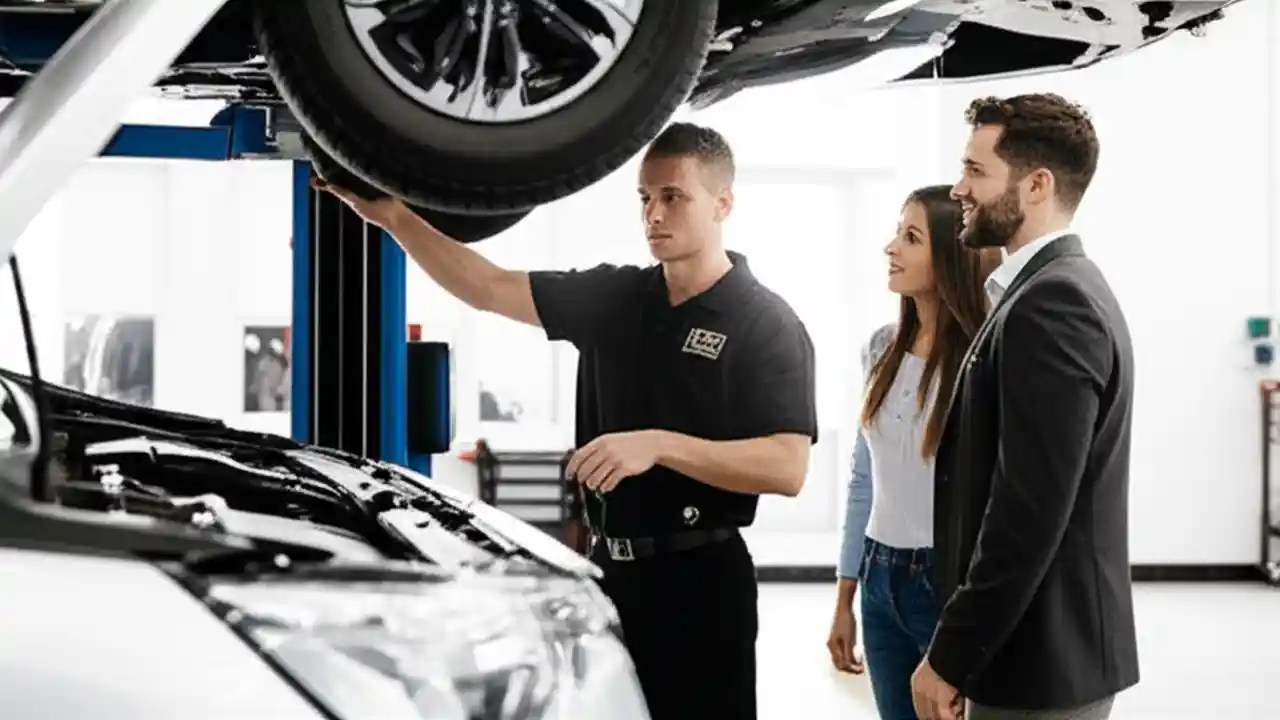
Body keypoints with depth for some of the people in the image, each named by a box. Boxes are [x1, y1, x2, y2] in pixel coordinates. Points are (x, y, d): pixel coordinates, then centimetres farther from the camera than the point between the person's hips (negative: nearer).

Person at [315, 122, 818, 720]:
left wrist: (659, 445, -27)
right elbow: (489, 288, 7)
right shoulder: (611, 297, 8)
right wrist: (394, 219, -5)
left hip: (699, 579, -6)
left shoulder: (769, 328, -8)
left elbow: (787, 468, -18)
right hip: (608, 570, 6)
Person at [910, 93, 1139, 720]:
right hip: (1052, 647, 10)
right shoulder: (1062, 289, 13)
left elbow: (1031, 513, -24)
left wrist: (951, 659, -18)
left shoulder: (1051, 304, -19)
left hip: (1039, 660, -10)